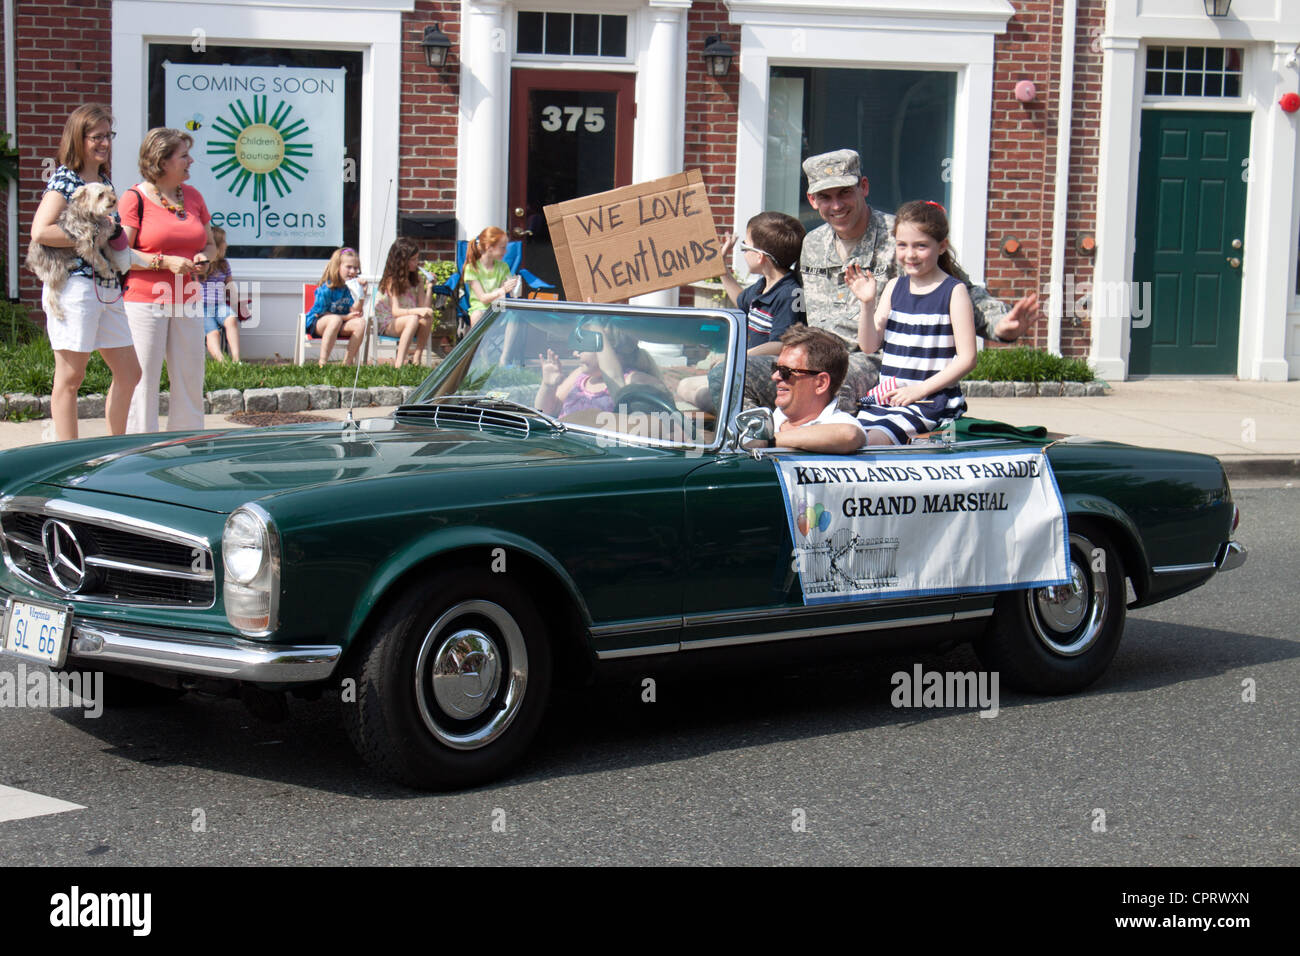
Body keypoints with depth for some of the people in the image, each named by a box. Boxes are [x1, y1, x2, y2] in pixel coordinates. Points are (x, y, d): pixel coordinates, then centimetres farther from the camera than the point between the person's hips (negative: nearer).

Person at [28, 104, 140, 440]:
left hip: (108, 289, 8)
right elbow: (40, 232, -19)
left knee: (129, 374, 9)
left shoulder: (105, 181, 16)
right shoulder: (63, 180, -7)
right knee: (70, 377, -2)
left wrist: (114, 237, 9)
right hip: (74, 285, -8)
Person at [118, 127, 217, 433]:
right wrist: (164, 262, -17)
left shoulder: (192, 196, 14)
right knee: (143, 381, -4)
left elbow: (211, 244, 22)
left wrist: (203, 258, -1)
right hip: (145, 301, -6)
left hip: (186, 303, 6)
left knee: (190, 380, 6)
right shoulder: (135, 198, -4)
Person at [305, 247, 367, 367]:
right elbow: (319, 313, -14)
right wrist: (346, 317, -14)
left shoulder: (349, 288, 0)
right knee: (335, 320, -39)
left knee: (361, 322, -21)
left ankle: (347, 362, -19)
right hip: (316, 323, -6)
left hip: (341, 326, 6)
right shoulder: (326, 288, -17)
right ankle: (322, 363, -39)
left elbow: (354, 311, -6)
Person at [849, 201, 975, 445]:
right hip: (885, 395, 6)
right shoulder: (894, 287, 13)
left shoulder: (954, 292, -4)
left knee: (870, 441, -27)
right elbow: (869, 346, 8)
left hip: (932, 401, -6)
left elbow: (967, 358, -8)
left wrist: (920, 389, -13)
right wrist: (867, 303, -7)